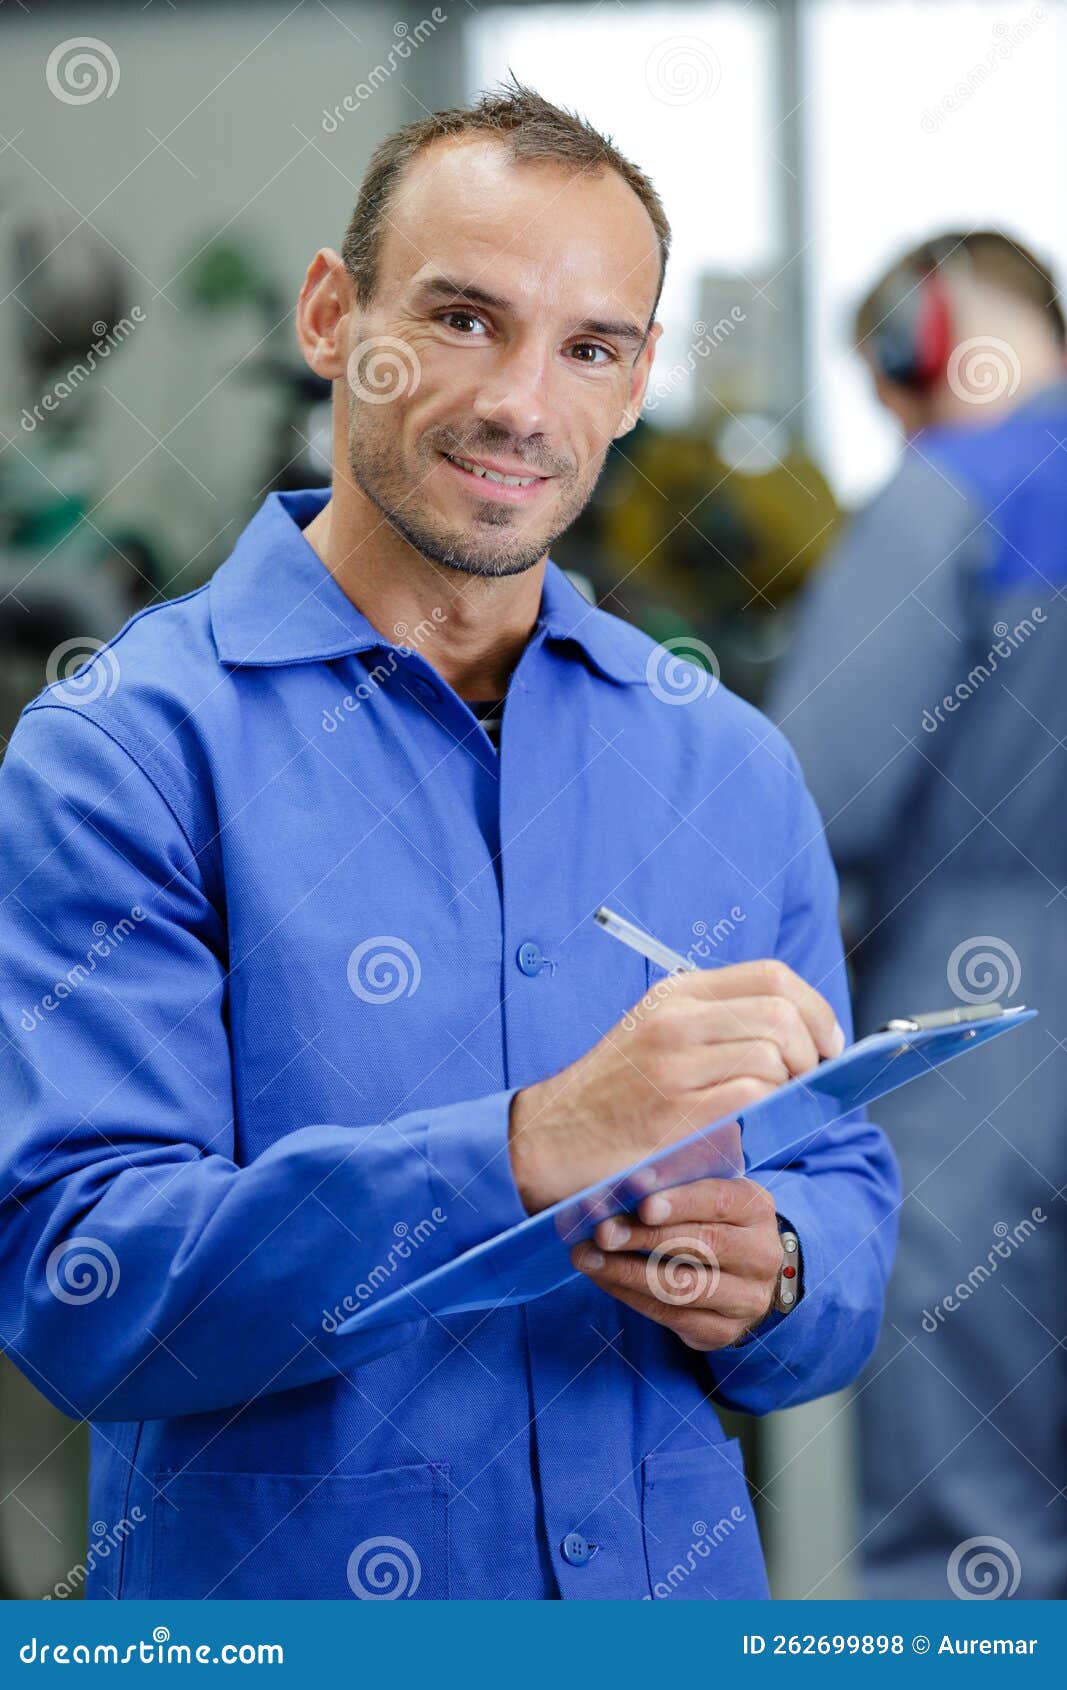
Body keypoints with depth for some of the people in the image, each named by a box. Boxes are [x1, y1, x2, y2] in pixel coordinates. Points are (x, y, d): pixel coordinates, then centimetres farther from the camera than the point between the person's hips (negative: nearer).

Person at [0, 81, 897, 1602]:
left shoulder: (730, 771, 5)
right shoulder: (127, 751, -10)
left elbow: (846, 1205, 8)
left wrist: (765, 1278, -15)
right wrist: (533, 1147, -30)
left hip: (673, 1591, 4)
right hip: (281, 1606, -4)